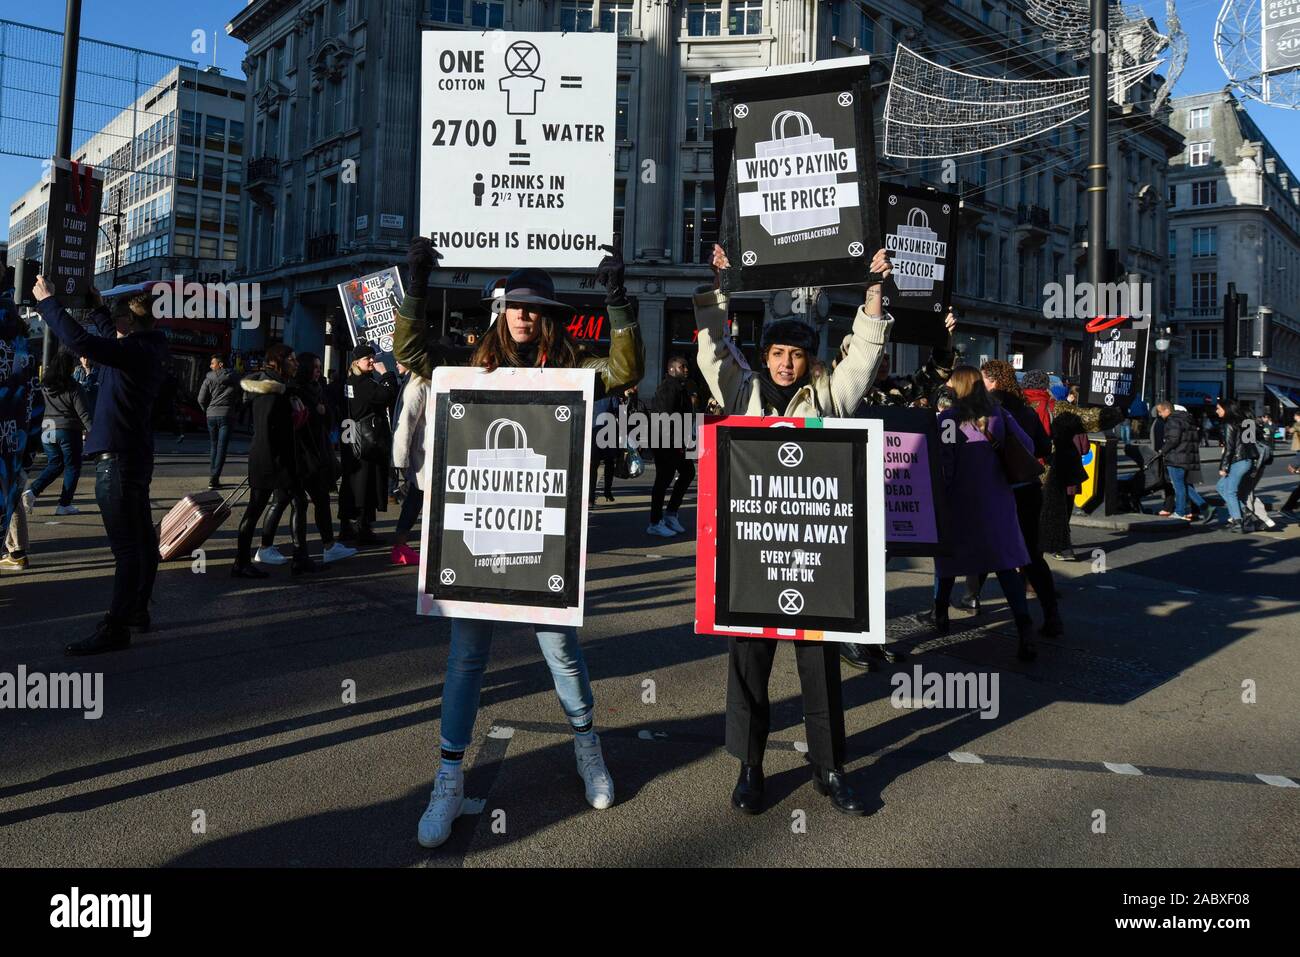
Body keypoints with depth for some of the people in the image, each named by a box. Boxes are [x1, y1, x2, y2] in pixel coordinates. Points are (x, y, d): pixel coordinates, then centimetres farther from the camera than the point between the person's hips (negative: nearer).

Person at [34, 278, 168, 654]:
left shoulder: (134, 351, -18)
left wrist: (47, 300, -16)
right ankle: (137, 611, 28)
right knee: (141, 537, 16)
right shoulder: (147, 348, 11)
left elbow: (79, 340, -28)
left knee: (127, 545, -9)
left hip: (118, 458, -11)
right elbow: (113, 340, 33)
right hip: (135, 455, 11)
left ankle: (115, 629, -6)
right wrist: (98, 308, 29)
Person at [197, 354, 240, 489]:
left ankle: (212, 477, 15)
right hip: (226, 415, -2)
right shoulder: (234, 378, 3)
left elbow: (201, 399, -1)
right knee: (222, 447, -4)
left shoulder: (209, 378, 2)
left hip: (211, 415, 2)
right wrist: (236, 411, 13)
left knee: (213, 446, 16)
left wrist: (207, 410, 15)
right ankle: (214, 478, -13)